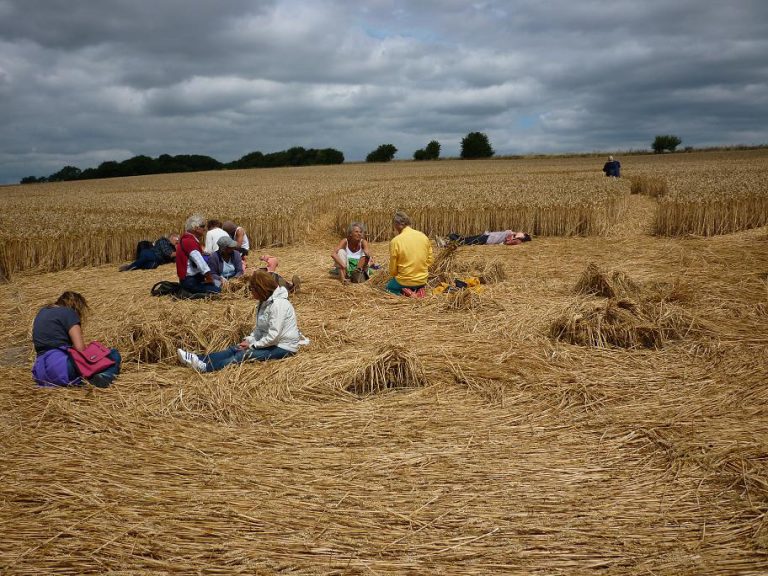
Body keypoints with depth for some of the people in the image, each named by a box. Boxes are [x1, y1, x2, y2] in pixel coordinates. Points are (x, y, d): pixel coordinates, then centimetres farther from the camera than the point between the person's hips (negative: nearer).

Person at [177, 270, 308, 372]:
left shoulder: (277, 304, -22)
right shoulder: (265, 302, 10)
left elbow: (273, 336, -25)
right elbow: (260, 328, 14)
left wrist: (252, 345, -16)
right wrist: (249, 340, -3)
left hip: (283, 347, -9)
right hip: (270, 342, 9)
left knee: (245, 355, -23)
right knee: (235, 349, -4)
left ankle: (206, 367, -29)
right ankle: (199, 360, -11)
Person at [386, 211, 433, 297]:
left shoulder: (395, 241, -16)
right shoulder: (424, 237, -4)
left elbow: (393, 268, -9)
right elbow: (429, 260, 3)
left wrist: (393, 275, 11)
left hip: (405, 281, -6)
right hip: (422, 281, 6)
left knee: (389, 287, 27)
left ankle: (405, 292, -1)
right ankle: (418, 290, 9)